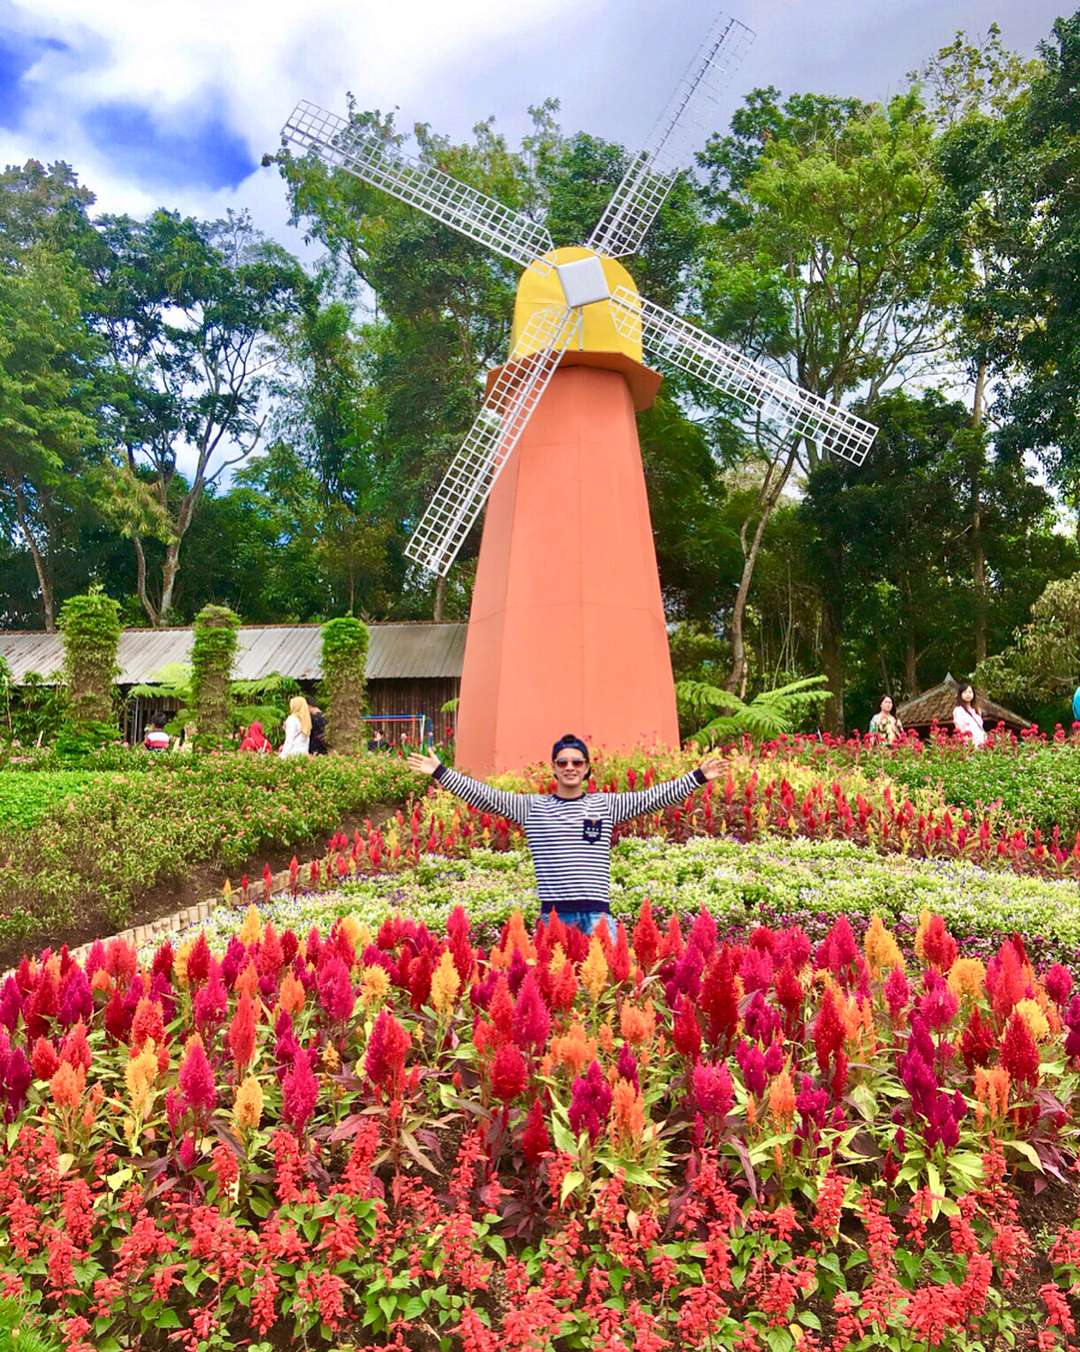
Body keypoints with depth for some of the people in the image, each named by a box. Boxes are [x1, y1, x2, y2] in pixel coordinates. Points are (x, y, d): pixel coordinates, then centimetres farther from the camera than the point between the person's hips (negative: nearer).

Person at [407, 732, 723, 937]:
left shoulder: (605, 805, 8)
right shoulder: (533, 807, 6)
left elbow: (653, 797, 5)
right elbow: (486, 797, 2)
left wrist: (698, 777, 0)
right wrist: (440, 772, -2)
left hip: (597, 913, 1)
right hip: (553, 913, 0)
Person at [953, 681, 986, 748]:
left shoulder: (977, 710, 19)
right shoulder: (958, 711, -2)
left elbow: (981, 728, 19)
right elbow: (960, 728, -8)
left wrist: (984, 740, 8)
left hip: (980, 742, 6)